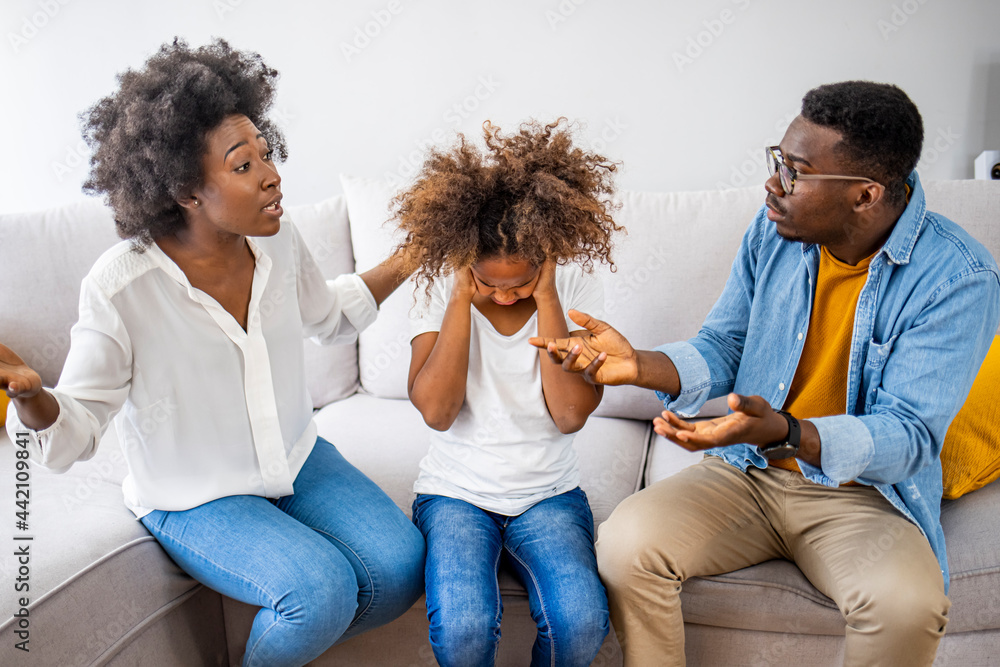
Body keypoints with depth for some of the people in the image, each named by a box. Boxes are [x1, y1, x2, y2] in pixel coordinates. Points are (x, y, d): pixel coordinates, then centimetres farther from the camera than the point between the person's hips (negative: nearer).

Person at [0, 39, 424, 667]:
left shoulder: (280, 243, -8)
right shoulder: (120, 288, -24)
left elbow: (330, 315, 13)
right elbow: (75, 432, -16)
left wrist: (411, 257, 6)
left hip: (298, 458, 6)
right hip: (196, 499, -5)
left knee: (401, 565, -11)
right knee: (321, 590, -26)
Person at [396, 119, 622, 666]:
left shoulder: (577, 290, -6)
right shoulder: (442, 290, -6)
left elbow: (571, 413, -17)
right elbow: (435, 410, -17)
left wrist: (546, 297, -20)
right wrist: (463, 298, -20)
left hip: (548, 493, 1)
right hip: (455, 494, 0)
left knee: (580, 621, -25)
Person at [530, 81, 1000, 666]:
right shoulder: (776, 227, -2)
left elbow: (909, 433, -19)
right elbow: (722, 350, 4)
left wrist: (786, 434, -38)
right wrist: (637, 365, -17)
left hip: (864, 487, -2)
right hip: (746, 473, 3)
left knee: (907, 604, -33)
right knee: (626, 543, -21)